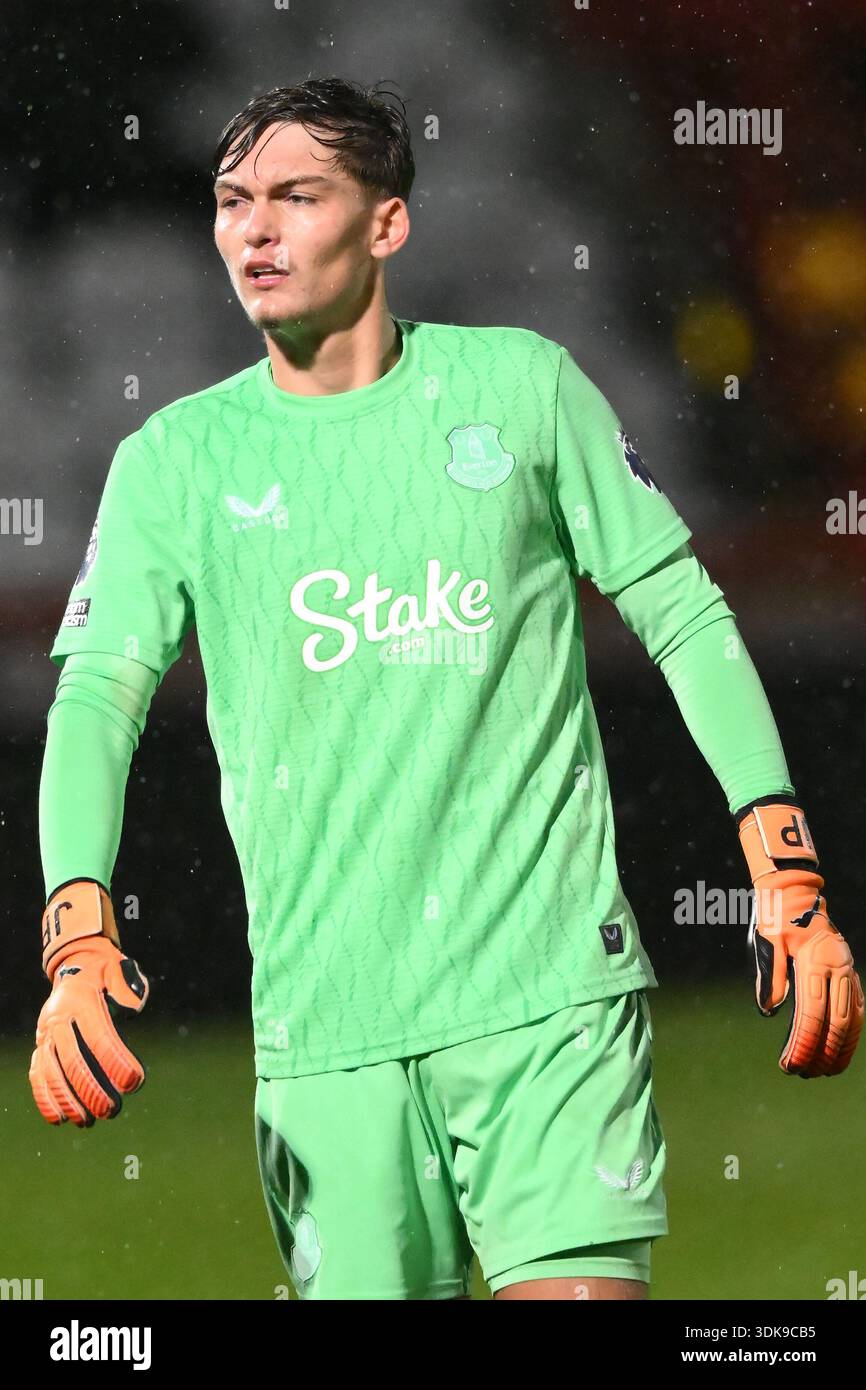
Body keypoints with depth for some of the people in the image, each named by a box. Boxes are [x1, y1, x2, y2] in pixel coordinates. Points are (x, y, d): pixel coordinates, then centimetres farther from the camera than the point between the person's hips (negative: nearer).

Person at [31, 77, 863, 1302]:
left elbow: (682, 615, 9)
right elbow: (99, 693, -2)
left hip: (553, 984, -1)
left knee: (580, 1292, -15)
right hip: (326, 1026, 1)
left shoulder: (521, 385, 6)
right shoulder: (175, 459, 7)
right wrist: (79, 943, -19)